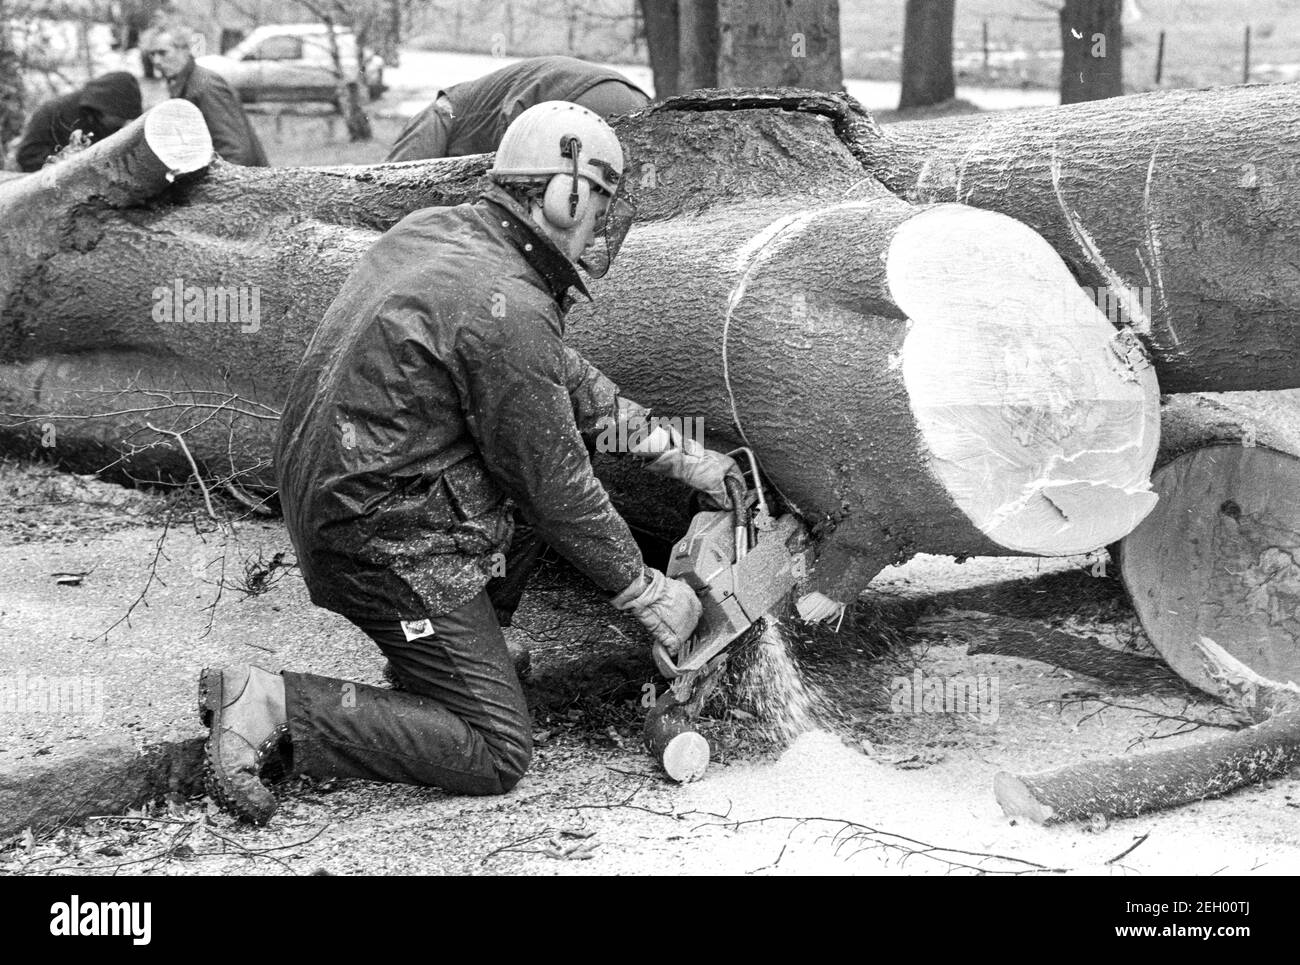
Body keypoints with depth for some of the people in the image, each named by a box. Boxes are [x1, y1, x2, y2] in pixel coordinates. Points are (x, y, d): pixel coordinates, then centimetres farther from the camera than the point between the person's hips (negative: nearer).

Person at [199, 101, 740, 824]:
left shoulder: (432, 228, 6)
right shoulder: (508, 311, -22)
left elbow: (566, 377, 16)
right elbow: (558, 488, -14)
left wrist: (677, 452, 17)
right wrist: (646, 592, 0)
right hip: (385, 539, -10)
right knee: (497, 754, -3)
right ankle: (275, 707, -10)